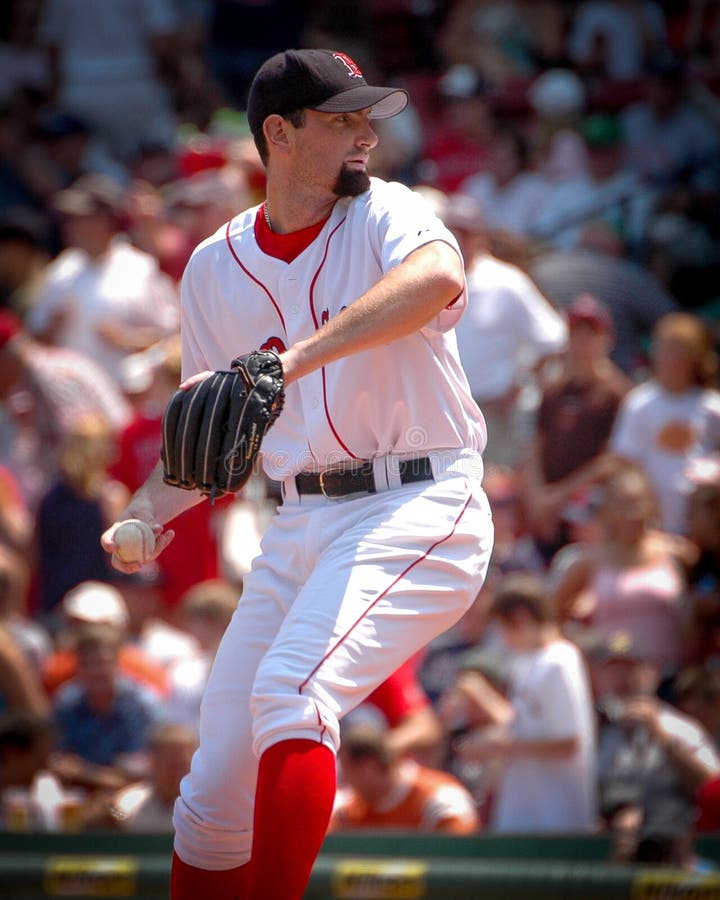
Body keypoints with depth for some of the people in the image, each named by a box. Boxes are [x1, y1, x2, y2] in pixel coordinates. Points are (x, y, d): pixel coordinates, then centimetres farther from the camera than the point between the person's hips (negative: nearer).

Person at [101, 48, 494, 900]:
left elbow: (438, 279, -31)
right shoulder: (216, 268, 10)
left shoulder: (387, 216, -5)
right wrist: (150, 509, -3)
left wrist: (294, 360, -41)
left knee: (290, 692, -29)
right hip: (300, 530, 5)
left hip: (419, 511, -5)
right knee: (214, 788, 3)